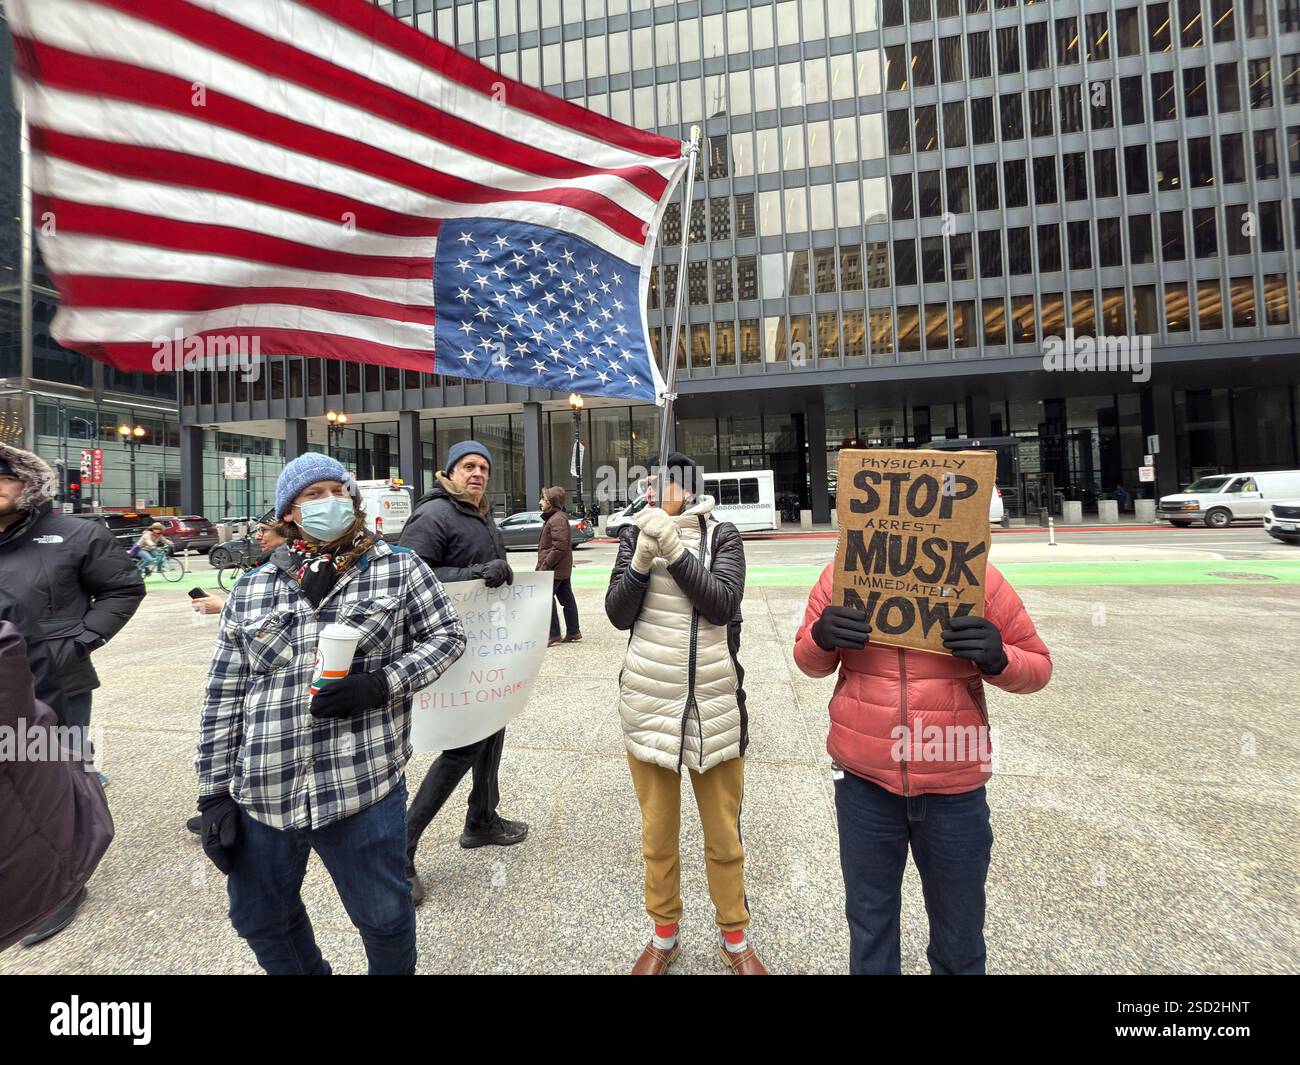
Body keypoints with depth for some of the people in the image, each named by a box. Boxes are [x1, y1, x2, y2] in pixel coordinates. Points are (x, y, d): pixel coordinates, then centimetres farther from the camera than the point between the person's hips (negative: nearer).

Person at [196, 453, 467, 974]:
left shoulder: (399, 568, -3)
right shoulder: (251, 589, 5)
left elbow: (447, 635, 1)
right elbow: (223, 696, 7)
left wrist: (381, 684, -15)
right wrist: (214, 793, 5)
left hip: (364, 787, -3)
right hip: (263, 794, 4)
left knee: (384, 917, 11)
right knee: (259, 918, 23)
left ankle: (395, 968, 43)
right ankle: (308, 970, 52)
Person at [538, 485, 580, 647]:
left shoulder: (557, 519, -17)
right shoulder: (553, 517, 17)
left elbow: (560, 546, -24)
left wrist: (545, 565, -21)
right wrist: (543, 564, 18)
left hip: (554, 568, -11)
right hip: (562, 568, 11)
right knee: (567, 599, 12)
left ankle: (553, 634, 1)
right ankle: (573, 632, 19)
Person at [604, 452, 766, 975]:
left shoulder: (721, 535, -2)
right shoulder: (635, 534, 2)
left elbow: (722, 604, -16)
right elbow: (618, 614, -4)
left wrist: (673, 547, -21)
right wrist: (643, 556, -18)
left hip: (713, 700, -1)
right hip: (647, 699, 2)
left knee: (724, 833, 12)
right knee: (657, 830, 15)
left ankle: (736, 940, 35)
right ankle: (663, 936, 37)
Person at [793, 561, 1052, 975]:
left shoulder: (981, 579, -10)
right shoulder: (842, 573, -7)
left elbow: (1038, 665, 0)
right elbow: (809, 661, 3)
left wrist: (998, 659, -22)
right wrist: (820, 637, -20)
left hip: (953, 787, 0)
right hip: (863, 783, 1)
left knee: (959, 934, 22)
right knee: (869, 921, 22)